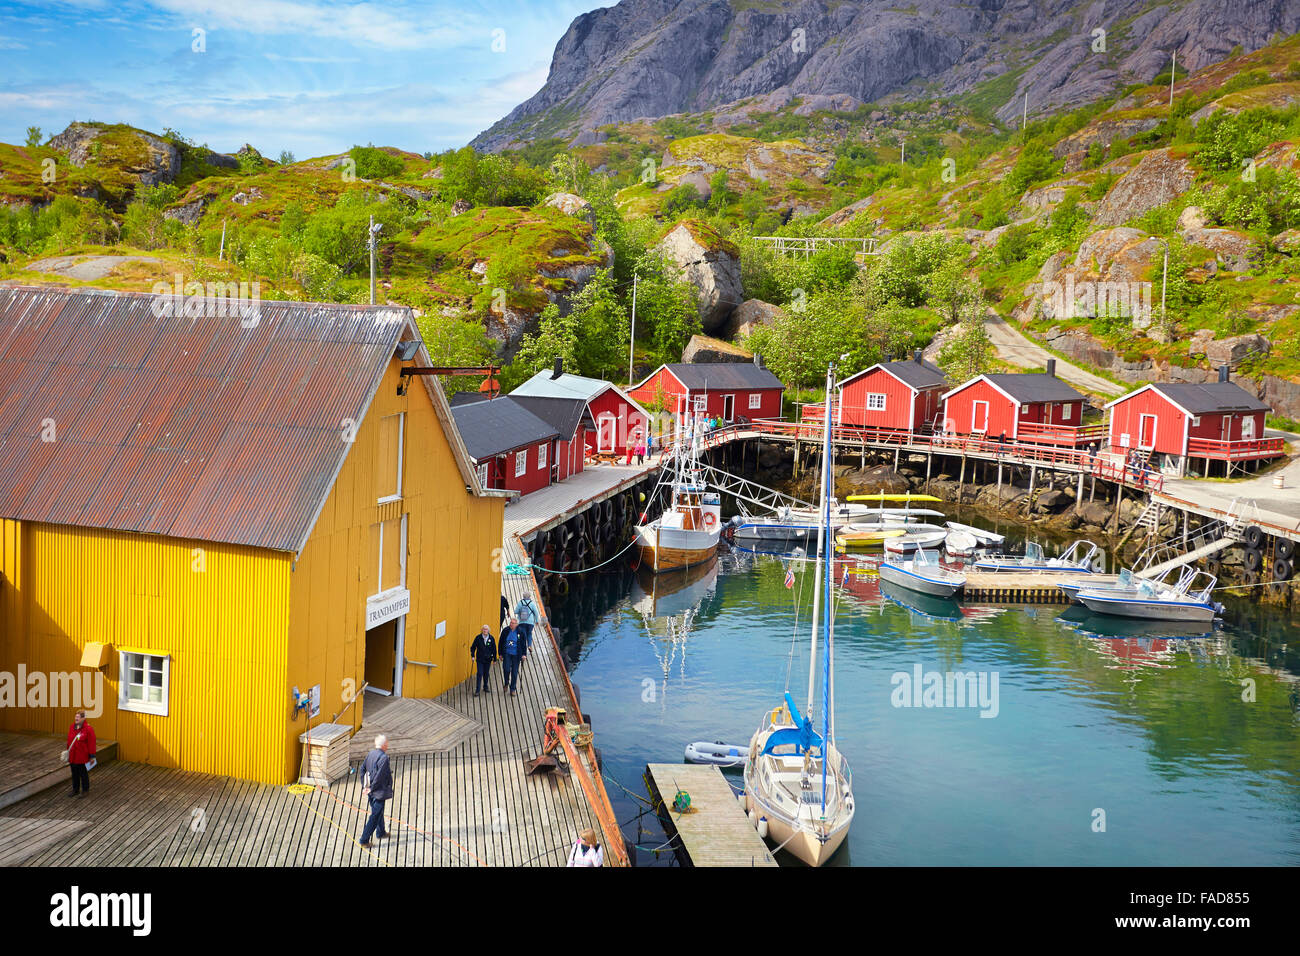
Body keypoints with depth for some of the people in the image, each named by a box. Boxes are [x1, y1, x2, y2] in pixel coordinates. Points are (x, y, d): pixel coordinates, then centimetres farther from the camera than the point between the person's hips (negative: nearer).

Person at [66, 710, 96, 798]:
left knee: (83, 774, 5)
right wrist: (68, 752, 17)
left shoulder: (88, 729, -15)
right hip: (73, 756, 6)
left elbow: (91, 744, -14)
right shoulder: (71, 727, 6)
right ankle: (75, 789, 30)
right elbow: (69, 741, 15)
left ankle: (85, 790, 18)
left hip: (83, 757, -6)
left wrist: (92, 756, -13)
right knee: (74, 773, 16)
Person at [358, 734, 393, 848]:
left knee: (378, 812, 25)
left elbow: (362, 769, 7)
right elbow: (379, 775, -25)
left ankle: (381, 833, 42)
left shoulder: (370, 754, 2)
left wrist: (364, 786, 9)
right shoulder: (384, 757, -23)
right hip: (379, 792, -8)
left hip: (371, 792, 8)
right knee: (375, 816, 1)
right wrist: (371, 788, -13)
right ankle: (364, 840, 3)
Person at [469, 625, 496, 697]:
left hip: (488, 659, 2)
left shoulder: (491, 638, -2)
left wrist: (494, 659, 5)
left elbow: (494, 649, 4)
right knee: (480, 674, -7)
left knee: (486, 673, 12)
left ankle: (485, 686, 32)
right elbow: (473, 647, 2)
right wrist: (473, 656, -5)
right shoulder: (478, 638, -6)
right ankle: (477, 690, -3)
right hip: (480, 659, -2)